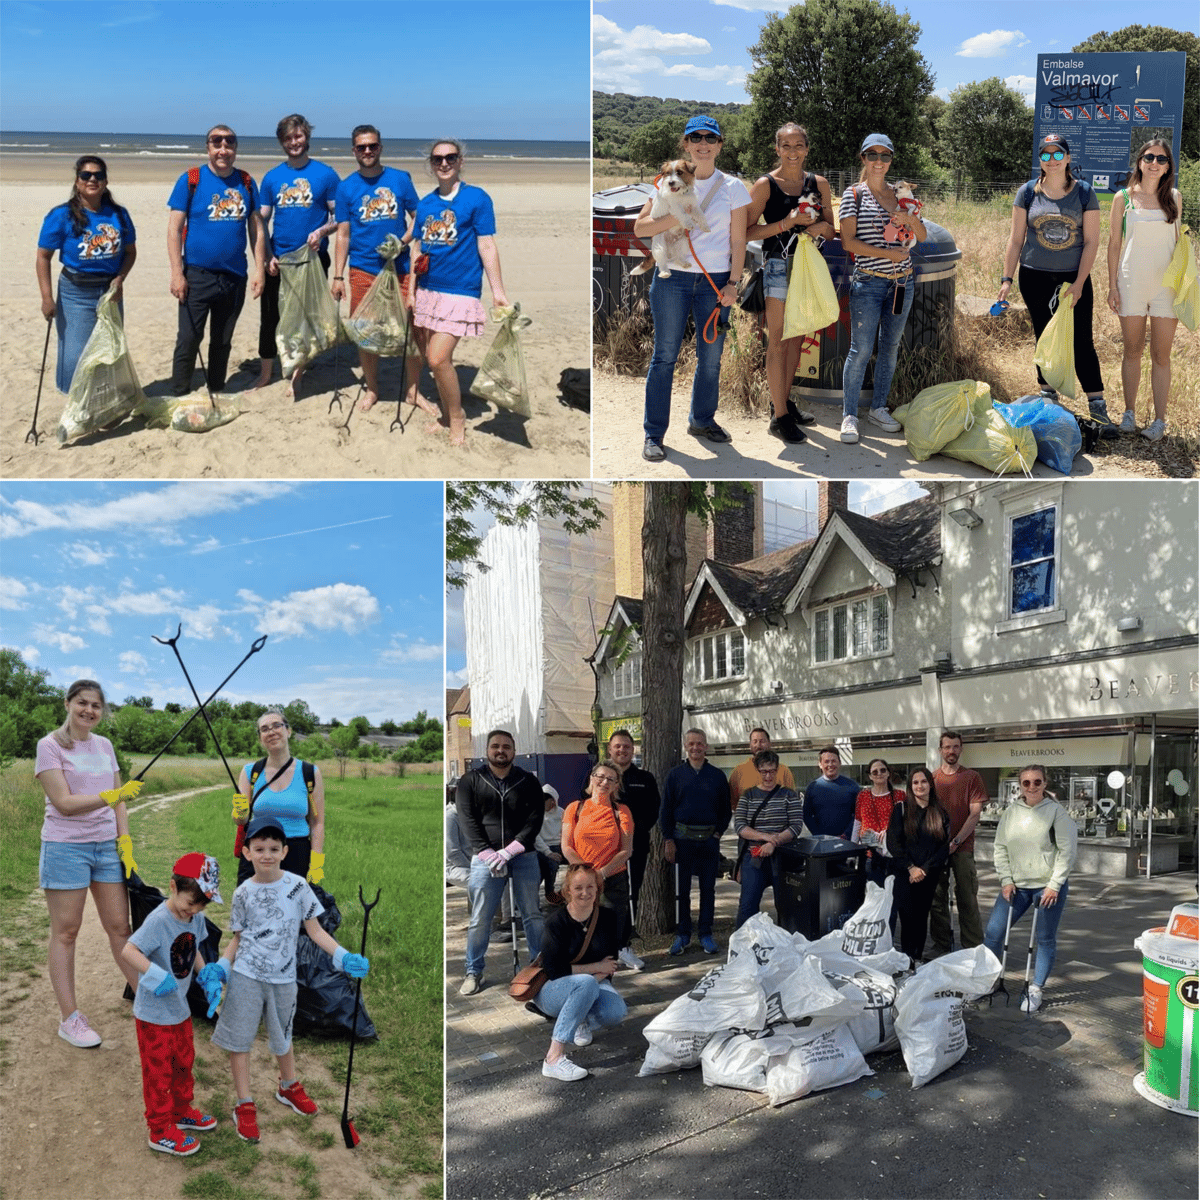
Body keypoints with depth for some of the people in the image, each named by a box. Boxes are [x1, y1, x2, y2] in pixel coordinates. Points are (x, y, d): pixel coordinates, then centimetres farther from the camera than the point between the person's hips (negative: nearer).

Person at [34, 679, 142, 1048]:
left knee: (119, 926, 7)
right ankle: (69, 1019, 8)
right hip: (65, 847, -5)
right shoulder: (50, 746, -7)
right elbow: (64, 803, -15)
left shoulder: (104, 745, 10)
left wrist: (126, 844, 5)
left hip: (107, 847, 5)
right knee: (65, 932, 2)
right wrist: (112, 796, -24)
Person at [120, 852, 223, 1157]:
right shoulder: (158, 921, -26)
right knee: (159, 1071, 6)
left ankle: (181, 1110, 43)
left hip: (180, 1009, 8)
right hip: (154, 1014, -8)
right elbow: (128, 951, -35)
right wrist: (157, 975, -43)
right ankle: (161, 1131, 20)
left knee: (184, 1062, 23)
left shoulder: (196, 918, -2)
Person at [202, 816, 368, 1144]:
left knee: (282, 1039, 17)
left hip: (283, 979, 1)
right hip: (245, 977, 0)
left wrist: (343, 957, -11)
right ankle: (245, 1106, 16)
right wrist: (218, 969, -7)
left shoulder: (297, 886, -4)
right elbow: (237, 939, 7)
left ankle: (288, 1086, 42)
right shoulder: (244, 893, -2)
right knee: (239, 1040, 1)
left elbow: (315, 930, 0)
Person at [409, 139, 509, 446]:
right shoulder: (425, 204, 10)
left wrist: (498, 291, -13)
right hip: (427, 291, 6)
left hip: (460, 292, -6)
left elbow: (487, 247, -8)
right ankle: (446, 414, 27)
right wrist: (411, 290, 9)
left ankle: (457, 416, 5)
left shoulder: (477, 198, -5)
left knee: (438, 359, -14)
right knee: (436, 358, 10)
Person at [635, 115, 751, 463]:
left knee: (711, 357, 6)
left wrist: (733, 283, -3)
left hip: (715, 282, 1)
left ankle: (702, 420, 26)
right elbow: (640, 227, -2)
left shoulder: (732, 187, 7)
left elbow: (738, 241, 5)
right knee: (665, 355, -3)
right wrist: (675, 218, -17)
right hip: (672, 278, -1)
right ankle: (653, 434, 2)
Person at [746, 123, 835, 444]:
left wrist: (821, 226, -10)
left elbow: (831, 230, 13)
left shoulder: (819, 184, 9)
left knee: (797, 338, 13)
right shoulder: (765, 185, -5)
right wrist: (786, 223, -19)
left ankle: (784, 402, 27)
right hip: (779, 265, -5)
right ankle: (779, 418, -1)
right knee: (778, 341, -4)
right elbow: (747, 230, -10)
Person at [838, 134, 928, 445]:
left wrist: (911, 218, -11)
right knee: (861, 349, -6)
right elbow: (848, 241, -9)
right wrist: (888, 253, -16)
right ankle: (849, 415, 3)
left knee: (891, 346, 10)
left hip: (902, 281, 5)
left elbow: (922, 237, 10)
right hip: (869, 282, -5)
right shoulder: (854, 195, -2)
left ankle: (878, 408, 22)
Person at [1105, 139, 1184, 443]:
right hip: (1132, 282, -1)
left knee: (1161, 354, 1)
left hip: (1166, 284, 1)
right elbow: (1114, 243, 5)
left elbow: (1178, 241, 14)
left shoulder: (1174, 198, 9)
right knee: (1132, 351, 6)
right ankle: (1129, 414, 16)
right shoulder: (1124, 198, 3)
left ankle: (1159, 420, 4)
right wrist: (1112, 286, 0)